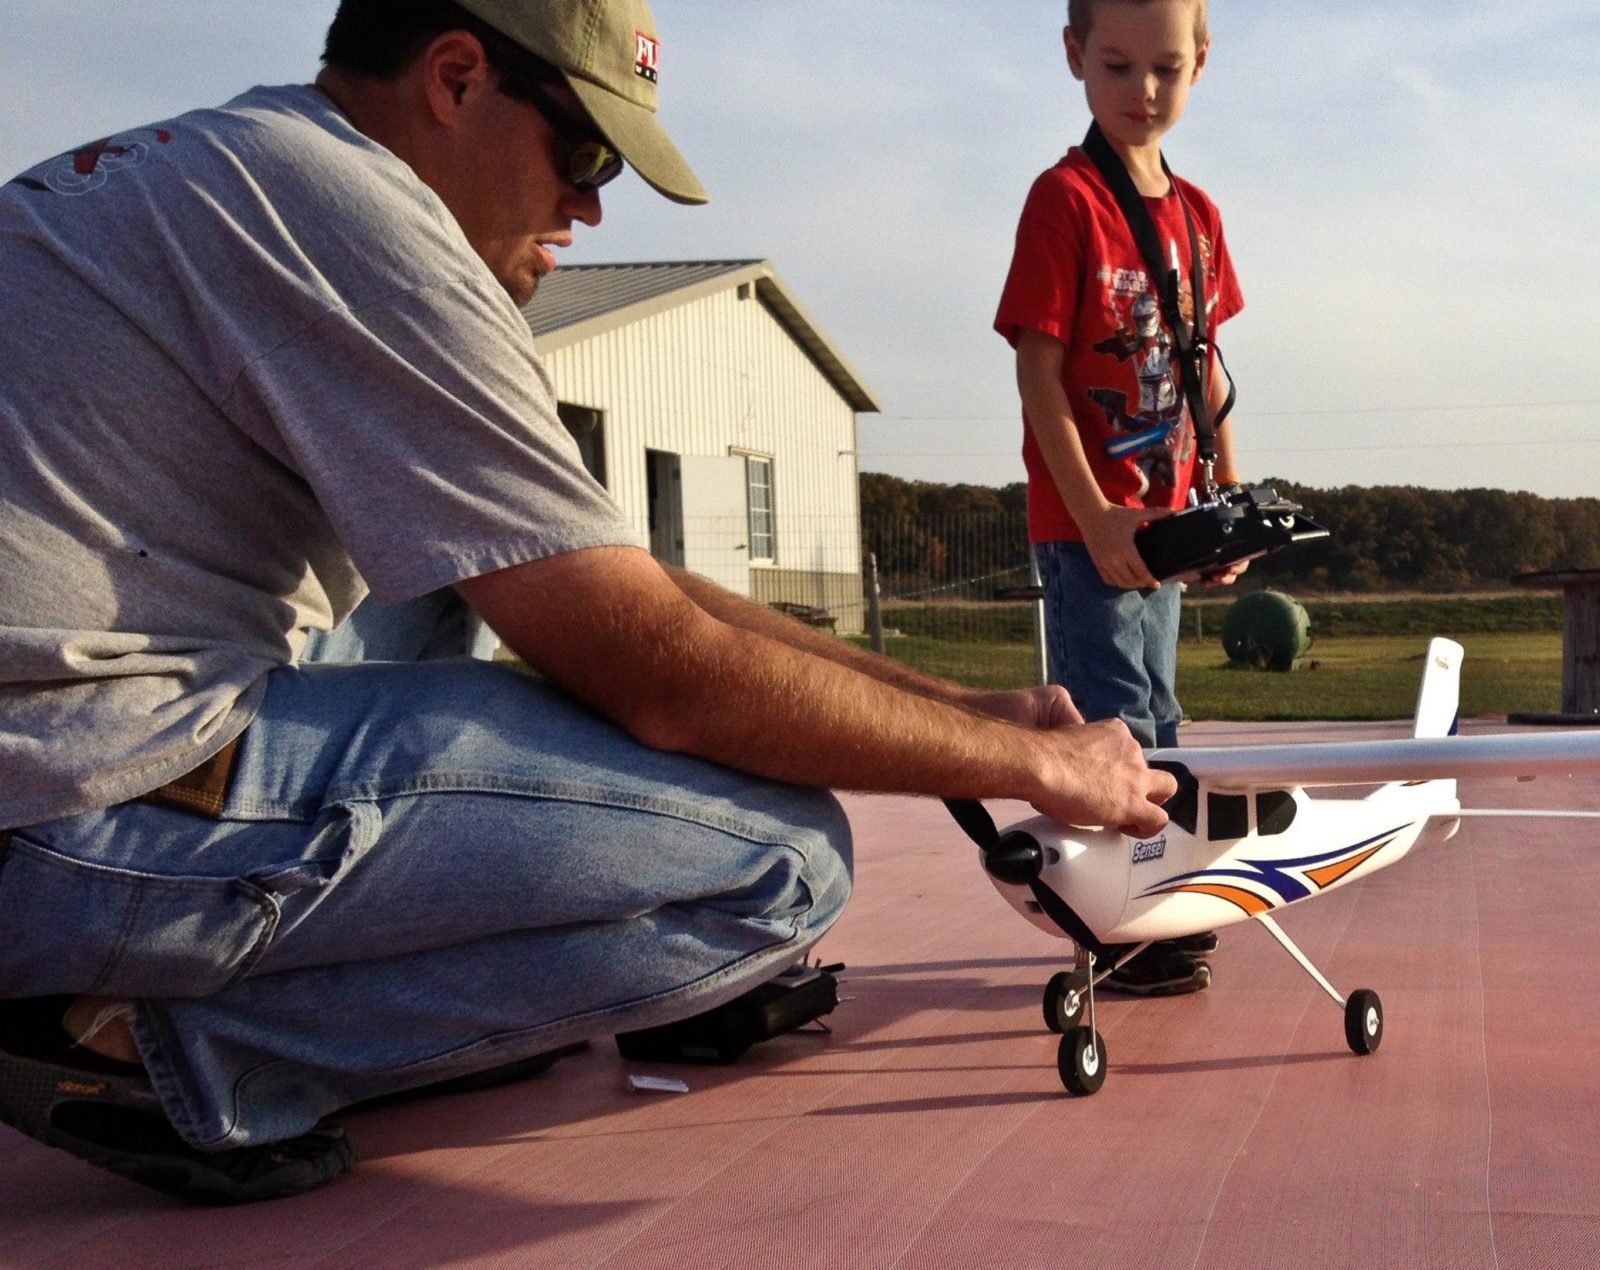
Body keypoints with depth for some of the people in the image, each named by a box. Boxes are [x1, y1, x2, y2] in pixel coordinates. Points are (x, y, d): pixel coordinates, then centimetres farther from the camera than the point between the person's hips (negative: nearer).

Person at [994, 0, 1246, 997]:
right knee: (1114, 721, -5)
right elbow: (1040, 374, -15)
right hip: (1085, 522, -7)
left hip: (1162, 520, 8)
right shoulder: (1066, 200, -11)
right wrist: (1095, 519, -19)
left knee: (1154, 717, 17)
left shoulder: (1197, 213, 10)